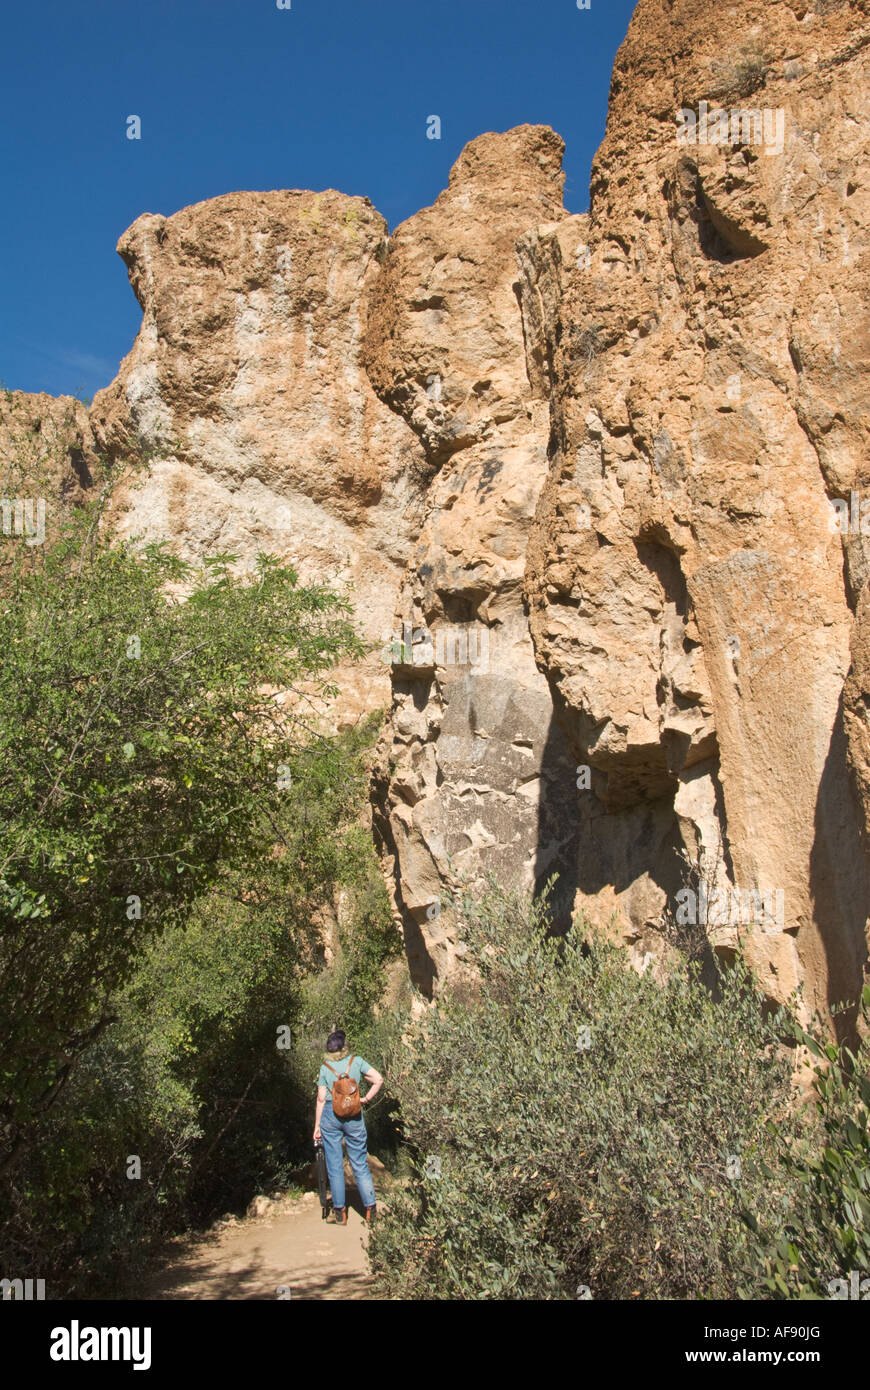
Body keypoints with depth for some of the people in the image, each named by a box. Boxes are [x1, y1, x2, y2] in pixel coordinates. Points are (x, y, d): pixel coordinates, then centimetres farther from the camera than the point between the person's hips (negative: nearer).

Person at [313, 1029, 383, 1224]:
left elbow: (321, 1099, 2)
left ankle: (340, 1211, 11)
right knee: (360, 1165, 8)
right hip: (353, 1115, 0)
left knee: (334, 1166, 8)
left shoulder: (325, 1068, 1)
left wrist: (317, 1126, 7)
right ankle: (370, 1208, 7)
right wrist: (366, 1098, 2)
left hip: (330, 1115, 0)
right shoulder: (356, 1061, 1)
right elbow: (378, 1079, -7)